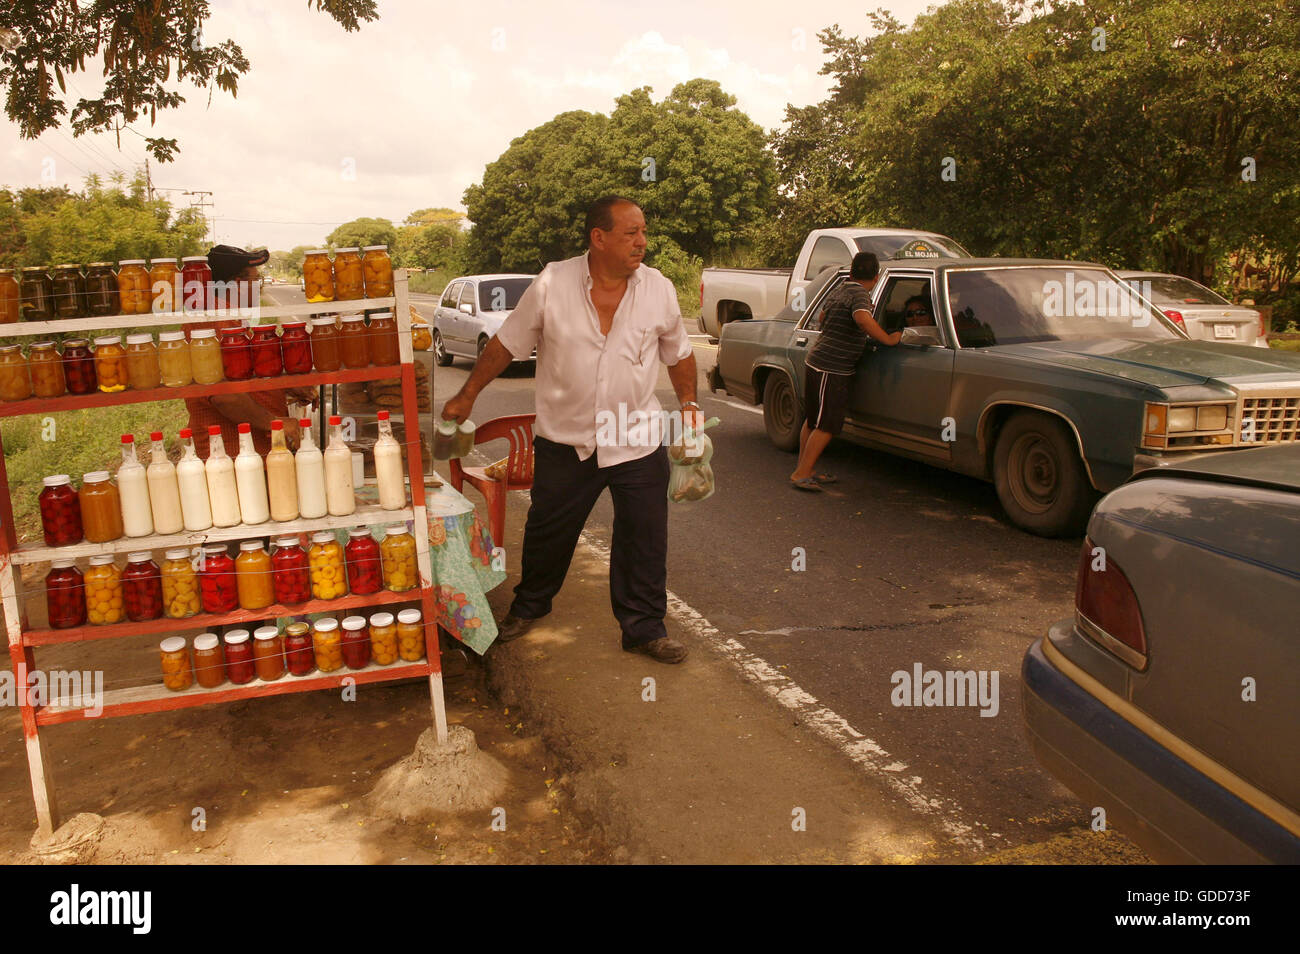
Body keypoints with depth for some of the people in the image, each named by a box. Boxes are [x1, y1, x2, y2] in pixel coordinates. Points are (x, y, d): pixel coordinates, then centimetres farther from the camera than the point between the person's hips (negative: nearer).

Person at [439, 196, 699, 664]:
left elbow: (678, 352, 13)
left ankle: (644, 628, 22)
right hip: (564, 440, -1)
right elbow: (506, 344, 0)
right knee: (547, 533, 14)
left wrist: (689, 402, 7)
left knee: (645, 538, 4)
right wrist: (466, 396, 3)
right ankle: (528, 606, 40)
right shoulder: (552, 284, -10)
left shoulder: (658, 289, -3)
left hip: (638, 441, 1)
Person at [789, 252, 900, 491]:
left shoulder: (837, 292, 13)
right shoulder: (859, 294, -13)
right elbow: (862, 318, -35)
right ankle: (802, 474, -4)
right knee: (827, 426, -4)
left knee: (812, 421, 16)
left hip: (815, 363, 9)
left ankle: (803, 469, 24)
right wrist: (888, 339, -25)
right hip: (831, 370, -9)